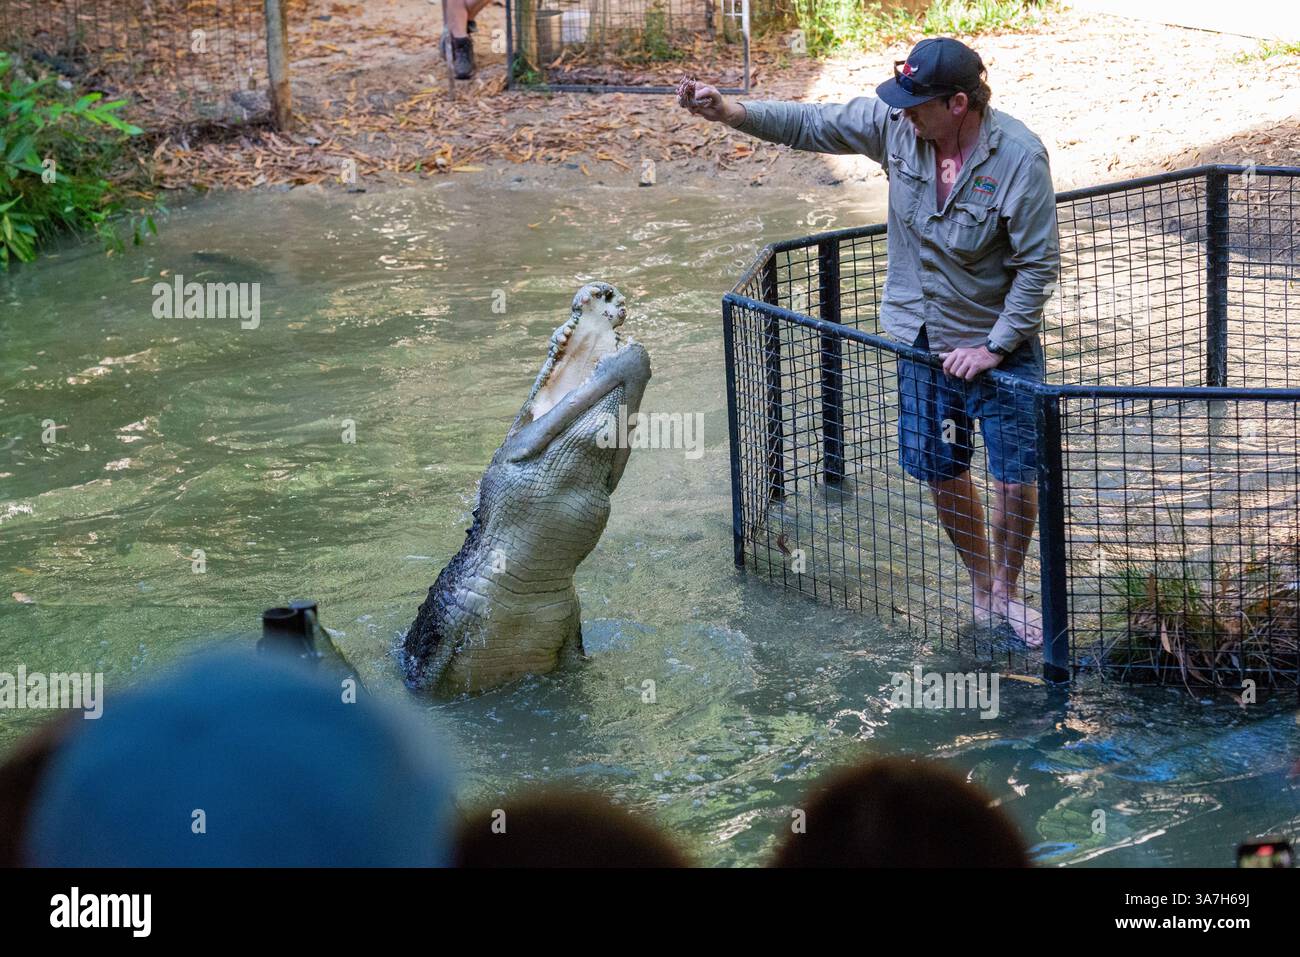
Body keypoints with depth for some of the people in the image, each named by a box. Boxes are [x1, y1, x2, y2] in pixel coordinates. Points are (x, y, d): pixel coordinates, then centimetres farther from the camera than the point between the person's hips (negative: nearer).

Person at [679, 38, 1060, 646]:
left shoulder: (1019, 156, -23)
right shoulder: (895, 123, -10)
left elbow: (1038, 265, -18)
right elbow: (811, 125, 0)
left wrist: (995, 346, -18)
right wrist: (729, 112, -12)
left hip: (1000, 343, -4)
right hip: (923, 338, 4)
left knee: (1017, 479, -2)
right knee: (942, 472, 12)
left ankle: (1006, 590, 23)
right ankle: (980, 587, 32)